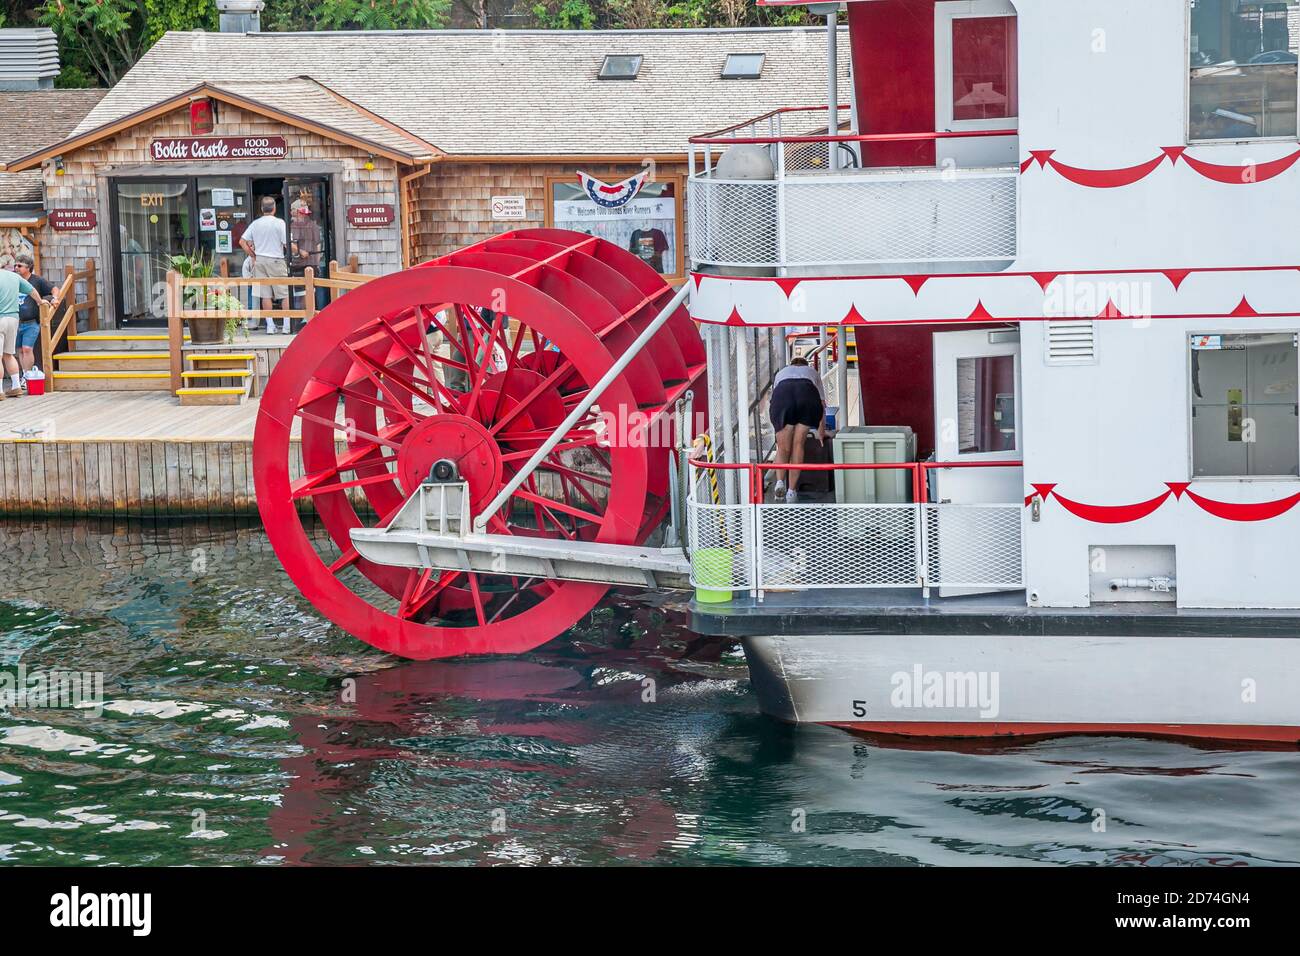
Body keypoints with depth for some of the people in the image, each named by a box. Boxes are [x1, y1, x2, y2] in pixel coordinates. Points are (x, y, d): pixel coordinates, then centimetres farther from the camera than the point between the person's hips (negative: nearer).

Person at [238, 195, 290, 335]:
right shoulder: (279, 223, -9)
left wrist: (252, 255, 12)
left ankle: (270, 325, 6)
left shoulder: (255, 223, 5)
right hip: (276, 260, -4)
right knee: (285, 294, 2)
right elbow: (287, 243, -12)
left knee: (265, 295, 6)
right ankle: (287, 324, -2)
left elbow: (242, 242, 5)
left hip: (260, 261, 4)